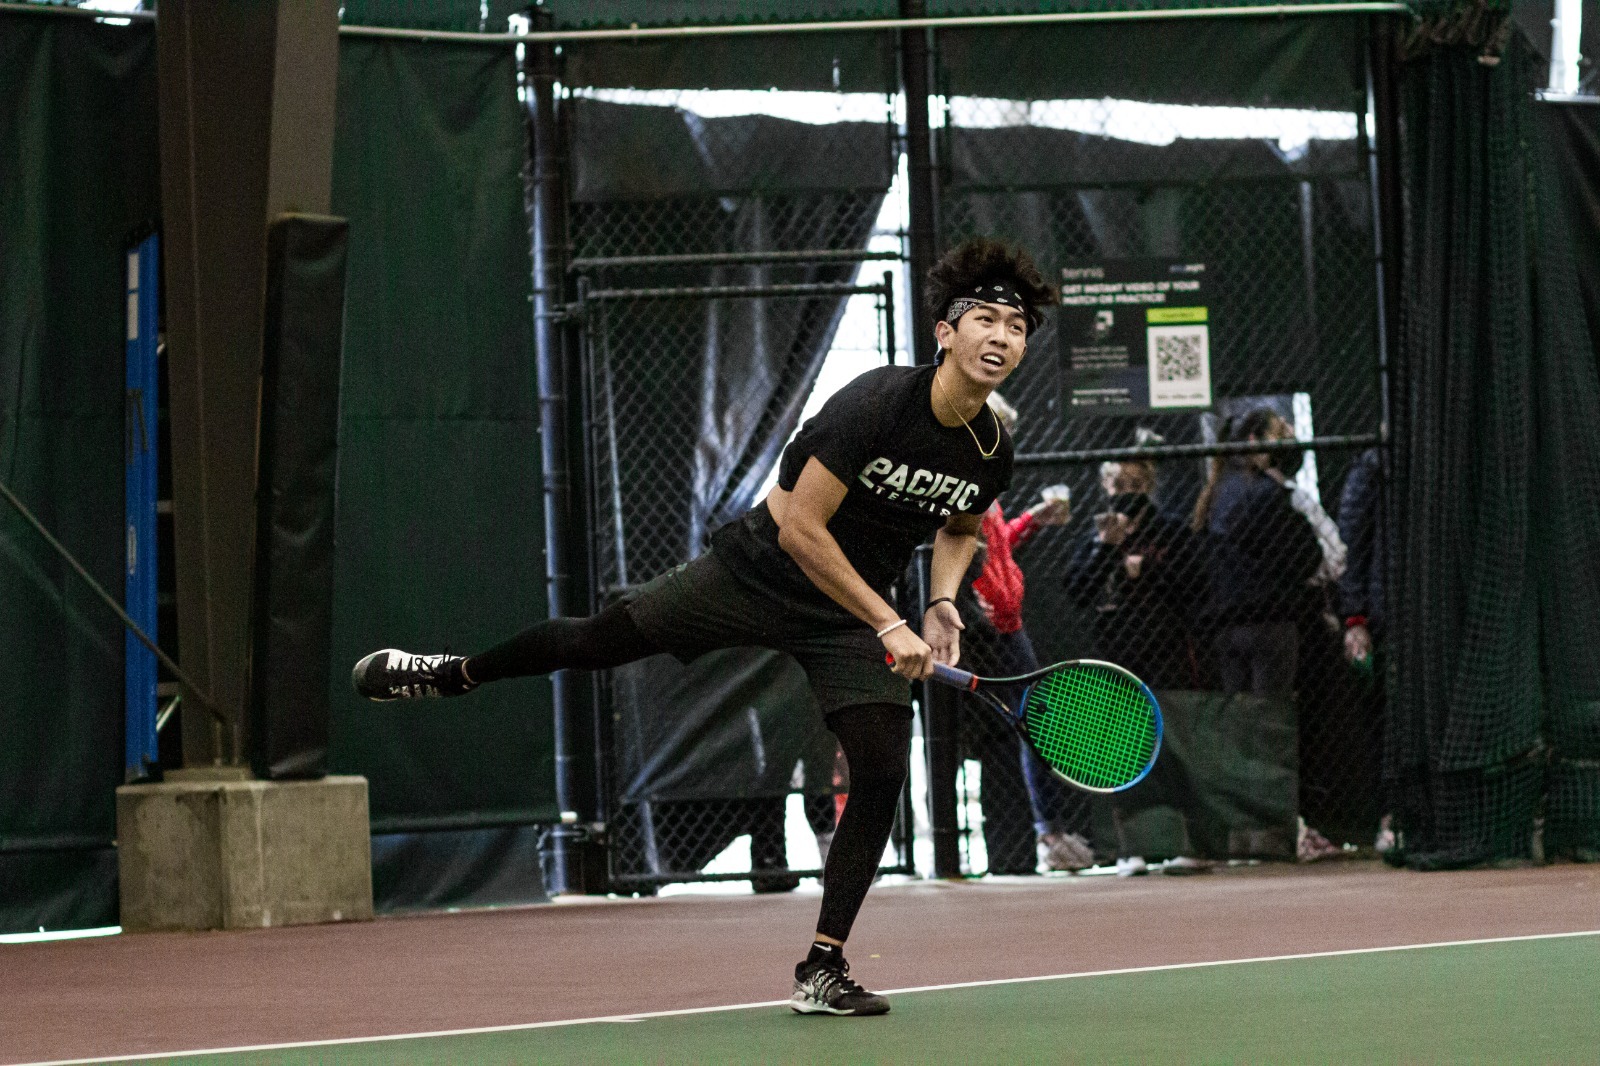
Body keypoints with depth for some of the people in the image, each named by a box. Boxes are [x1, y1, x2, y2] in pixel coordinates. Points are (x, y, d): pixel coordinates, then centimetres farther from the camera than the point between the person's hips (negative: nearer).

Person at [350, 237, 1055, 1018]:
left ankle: (822, 971, -4)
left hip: (849, 622, 4)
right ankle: (455, 674, 34)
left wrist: (942, 599, -3)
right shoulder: (875, 404, -27)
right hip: (756, 569, -4)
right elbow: (800, 528, -26)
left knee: (881, 772, -12)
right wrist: (888, 625, -26)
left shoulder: (991, 453, -9)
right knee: (595, 641, 3)